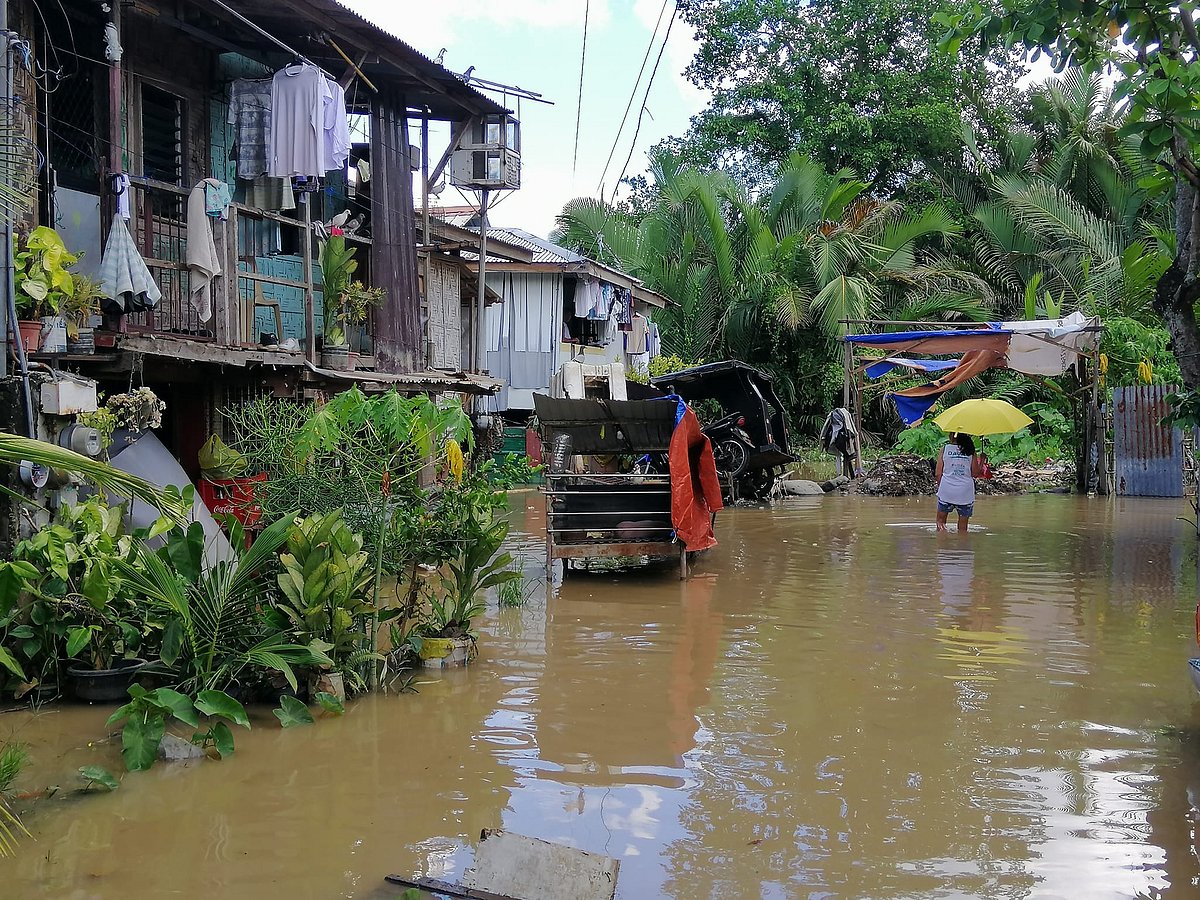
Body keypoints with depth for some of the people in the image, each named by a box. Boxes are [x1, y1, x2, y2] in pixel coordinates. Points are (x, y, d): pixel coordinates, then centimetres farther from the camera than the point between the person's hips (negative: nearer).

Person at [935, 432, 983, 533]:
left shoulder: (945, 449, 0)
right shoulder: (970, 451, 1)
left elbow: (938, 474, -1)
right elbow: (975, 474, 2)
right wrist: (982, 461, 16)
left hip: (946, 491, -1)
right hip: (965, 493, 1)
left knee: (941, 521, 17)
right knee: (963, 527, 9)